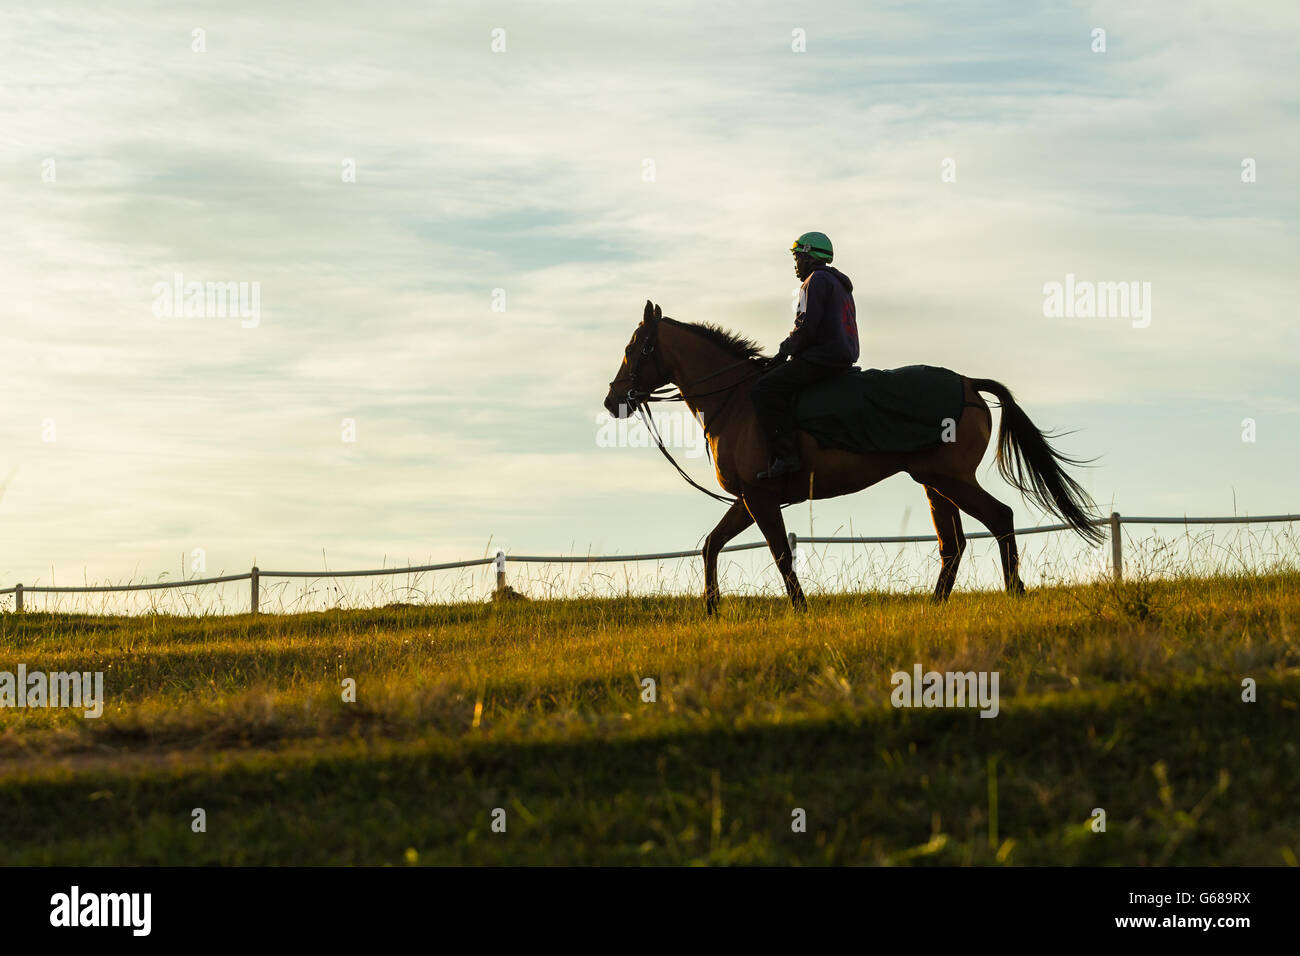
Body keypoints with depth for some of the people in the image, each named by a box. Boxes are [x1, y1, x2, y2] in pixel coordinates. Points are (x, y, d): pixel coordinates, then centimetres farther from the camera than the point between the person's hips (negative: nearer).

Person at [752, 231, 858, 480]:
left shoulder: (817, 280, -5)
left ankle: (785, 456, -29)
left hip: (824, 356, -11)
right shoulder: (839, 283, 28)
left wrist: (782, 353, -7)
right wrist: (790, 351, 21)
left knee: (766, 388, -18)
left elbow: (807, 328, -16)